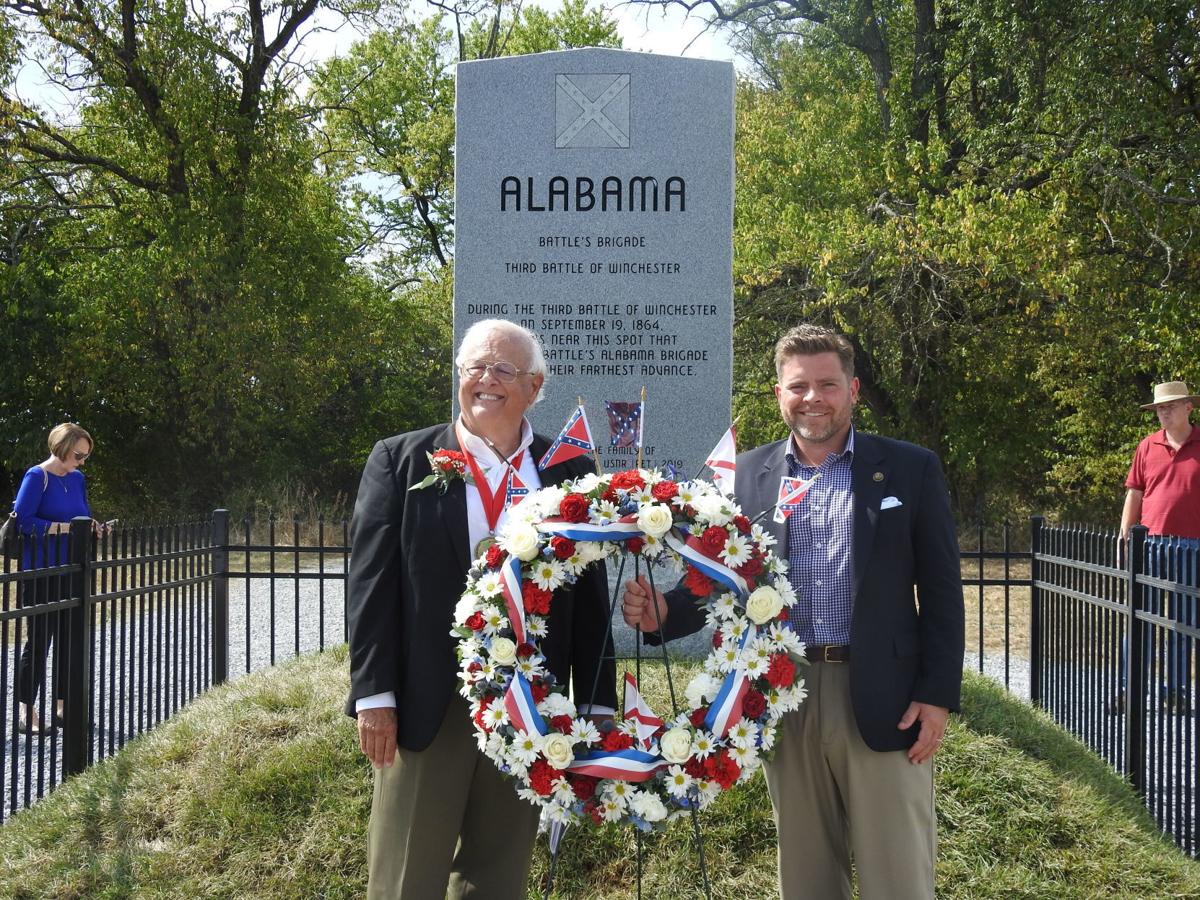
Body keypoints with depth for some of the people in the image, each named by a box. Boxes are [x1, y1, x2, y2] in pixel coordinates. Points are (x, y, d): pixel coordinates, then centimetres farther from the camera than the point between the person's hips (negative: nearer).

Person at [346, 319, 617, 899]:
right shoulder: (399, 462, 2)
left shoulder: (567, 472, 7)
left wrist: (596, 705, 4)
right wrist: (374, 696, -9)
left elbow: (589, 595, 7)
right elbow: (371, 584, -2)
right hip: (426, 703, -2)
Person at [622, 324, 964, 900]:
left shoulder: (910, 469, 2)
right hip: (784, 700, 3)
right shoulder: (748, 476, 8)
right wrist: (663, 610, -12)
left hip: (884, 698, -2)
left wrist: (938, 695, -6)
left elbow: (941, 592, 1)